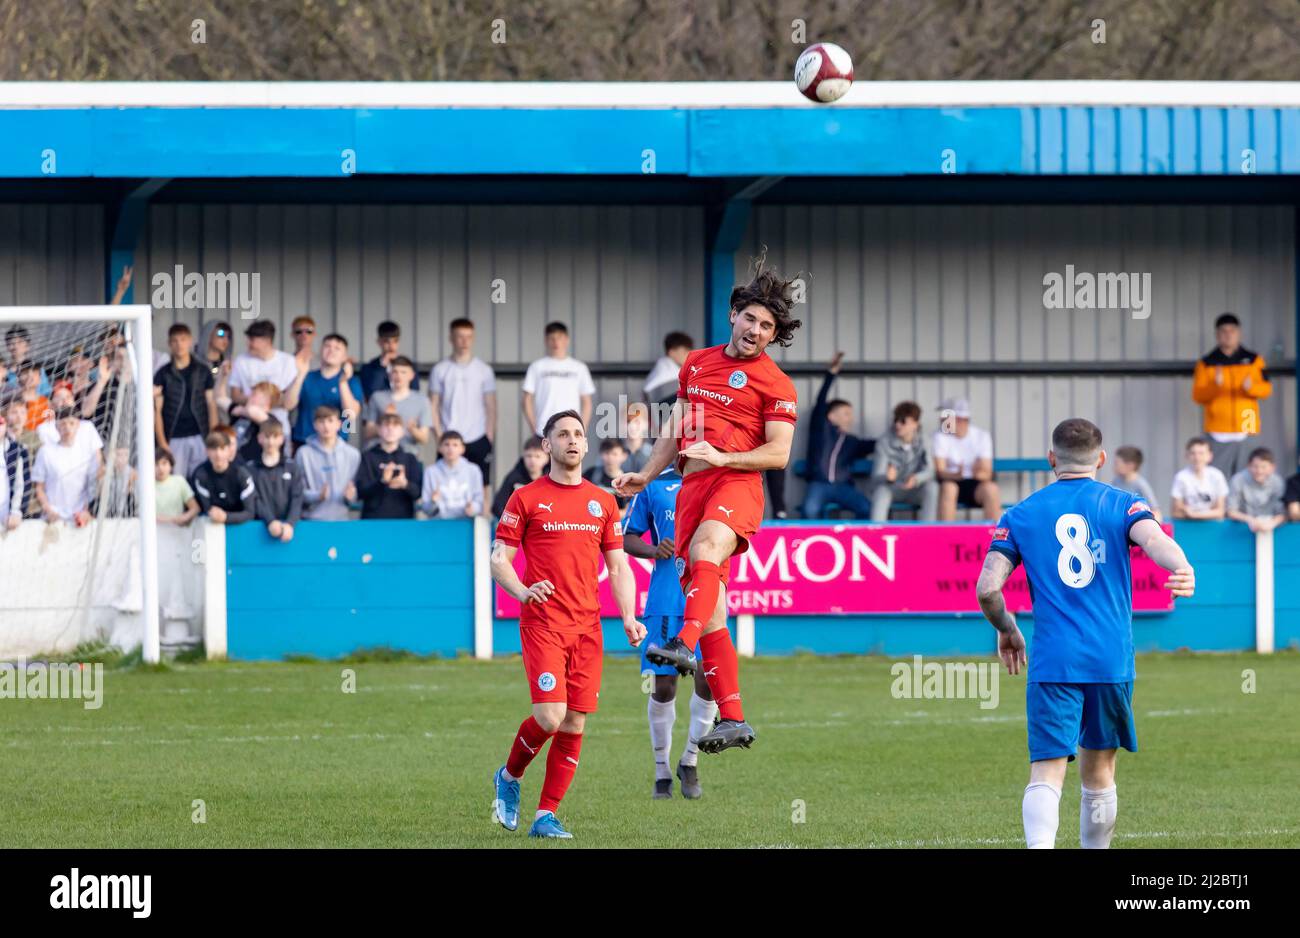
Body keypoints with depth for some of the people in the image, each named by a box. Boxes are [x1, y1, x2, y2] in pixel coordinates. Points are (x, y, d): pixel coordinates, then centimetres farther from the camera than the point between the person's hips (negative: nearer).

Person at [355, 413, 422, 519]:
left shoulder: (410, 459, 11)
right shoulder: (367, 458, 6)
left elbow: (418, 492, 4)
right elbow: (360, 491, -3)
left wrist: (406, 484, -18)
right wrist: (382, 482, -20)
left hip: (403, 518, 2)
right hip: (373, 519, -2)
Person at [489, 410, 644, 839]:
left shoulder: (603, 502, 13)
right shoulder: (526, 498, 2)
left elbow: (618, 566, 15)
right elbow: (499, 559, 1)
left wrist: (629, 617, 1)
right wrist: (523, 592, -18)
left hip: (587, 626, 4)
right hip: (542, 623, -4)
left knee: (574, 724, 0)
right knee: (550, 716, -16)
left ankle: (546, 815, 7)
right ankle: (509, 777, 12)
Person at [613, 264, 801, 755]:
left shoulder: (776, 384, 2)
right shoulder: (696, 363, 20)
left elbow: (779, 453, -5)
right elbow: (675, 430, 29)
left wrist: (721, 456, -15)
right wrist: (645, 476, 23)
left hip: (736, 482, -6)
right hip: (691, 488, 6)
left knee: (705, 549, -38)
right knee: (709, 607, -1)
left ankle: (684, 644, -60)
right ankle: (732, 719, -2)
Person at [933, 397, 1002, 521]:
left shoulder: (982, 436, -2)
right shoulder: (940, 436, -6)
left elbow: (987, 473, -9)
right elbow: (939, 471, -15)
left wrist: (979, 473, -34)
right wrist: (956, 475, -37)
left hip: (975, 484, 1)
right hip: (951, 481, -1)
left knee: (991, 489, -29)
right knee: (948, 488, -34)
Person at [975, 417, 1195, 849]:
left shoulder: (1021, 515, 8)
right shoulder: (1123, 505, 6)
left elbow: (987, 589, 2)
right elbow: (1153, 538, -17)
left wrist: (1007, 631, 20)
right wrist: (1182, 569, -36)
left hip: (1052, 664, -1)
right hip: (1111, 661, 1)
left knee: (1046, 773, -8)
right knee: (1098, 772, 15)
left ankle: (1040, 847, -34)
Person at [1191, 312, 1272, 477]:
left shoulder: (1253, 360, 9)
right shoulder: (1206, 363, 5)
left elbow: (1266, 388, 6)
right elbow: (1197, 395, 0)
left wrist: (1251, 387, -16)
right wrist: (1215, 385, -19)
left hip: (1245, 431, 1)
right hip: (1218, 431, -1)